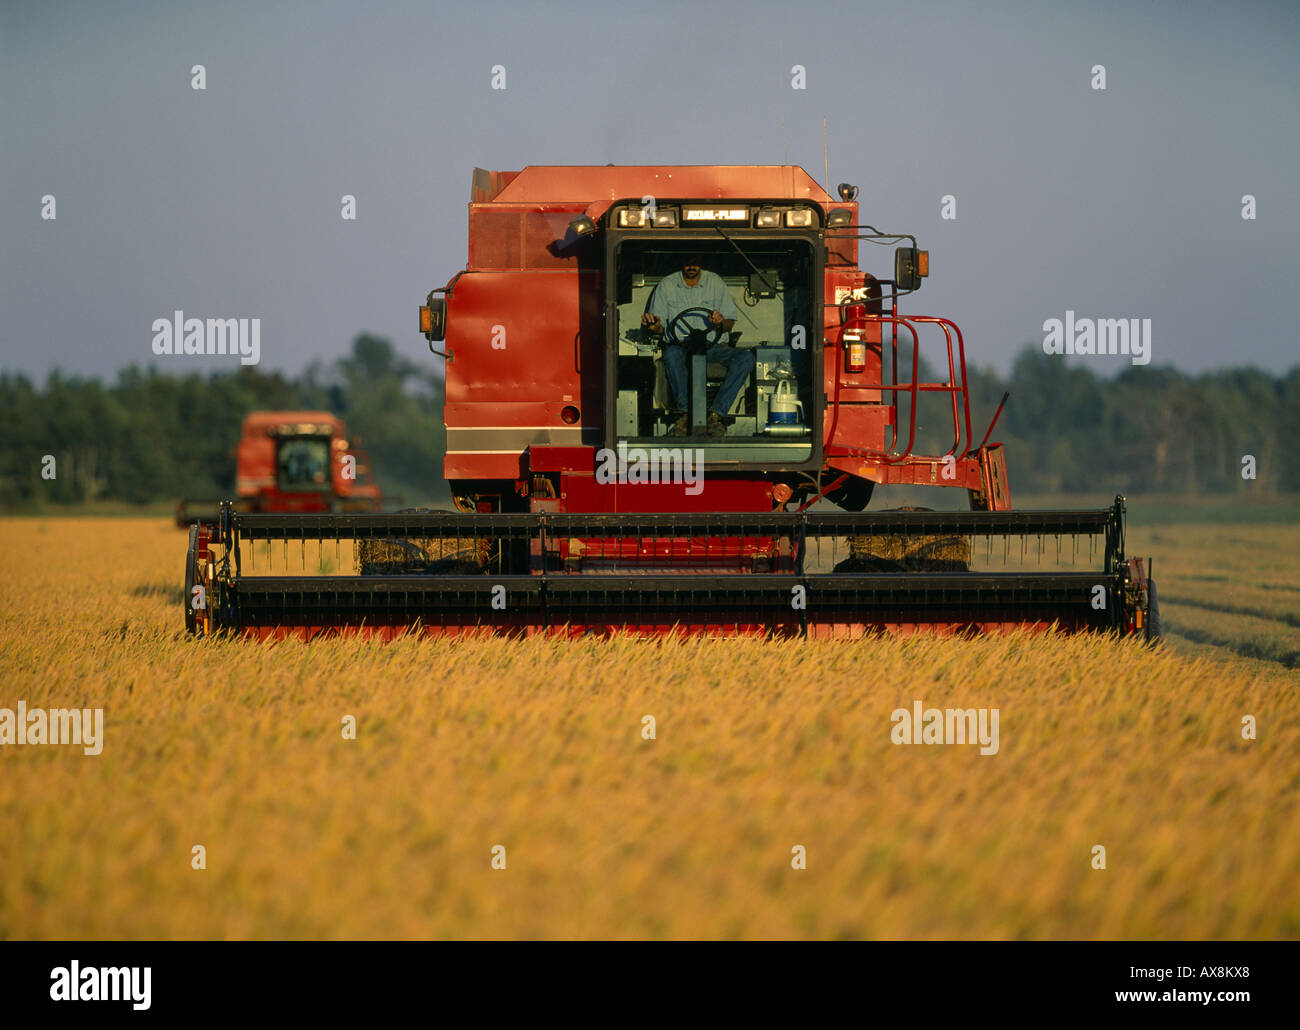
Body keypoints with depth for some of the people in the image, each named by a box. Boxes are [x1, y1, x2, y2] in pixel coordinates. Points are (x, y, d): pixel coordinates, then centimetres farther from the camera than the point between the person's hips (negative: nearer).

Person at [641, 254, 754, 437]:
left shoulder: (715, 282, 9)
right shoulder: (666, 285, 7)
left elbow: (730, 323, 10)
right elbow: (659, 329, 9)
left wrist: (720, 323, -15)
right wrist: (655, 326, -16)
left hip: (712, 345, 2)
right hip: (679, 345, -2)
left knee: (746, 358, -28)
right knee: (671, 355, -40)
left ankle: (716, 413, -33)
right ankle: (686, 413, -37)